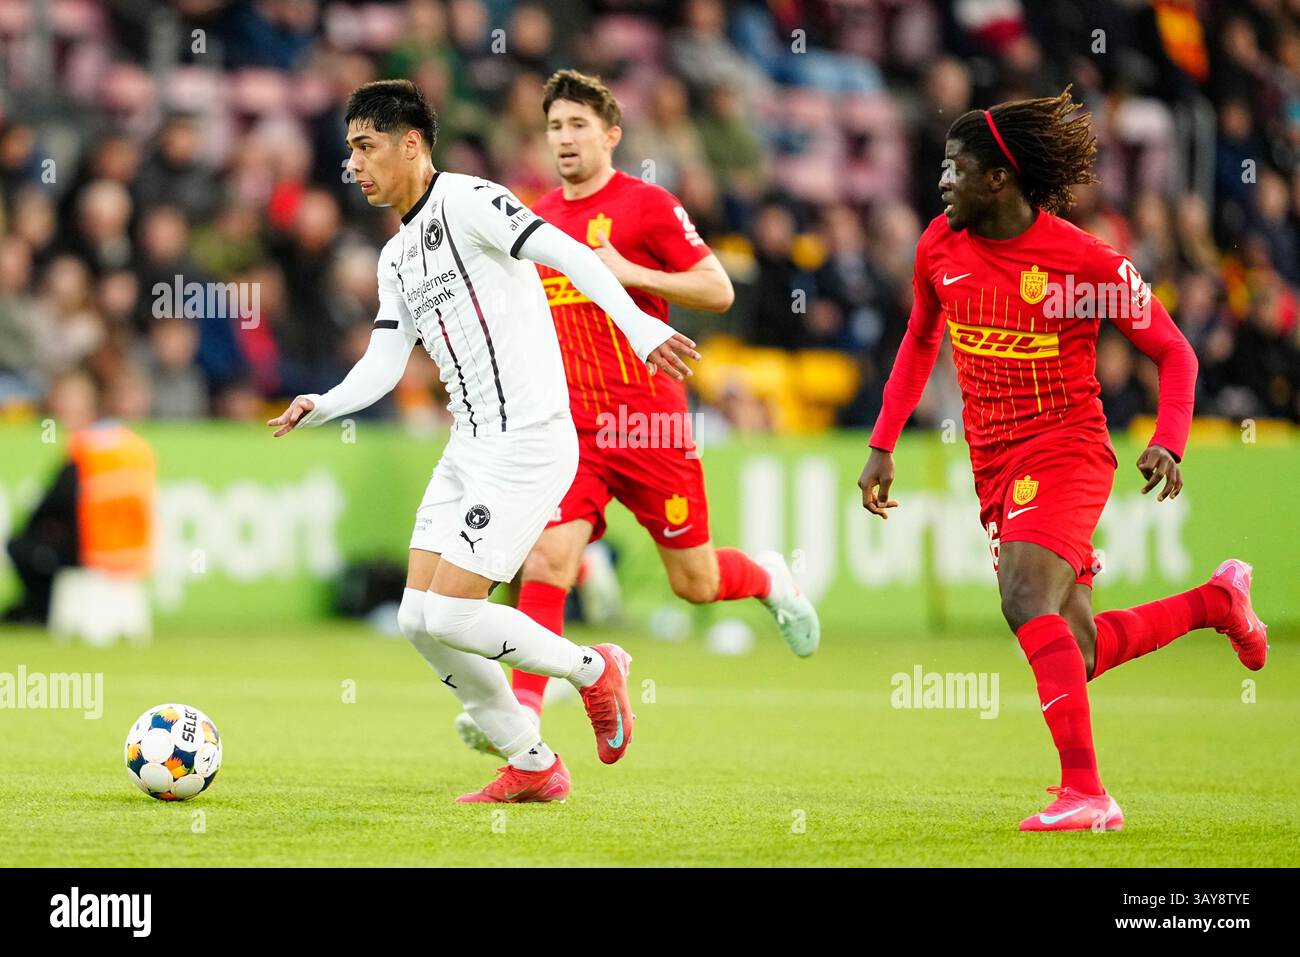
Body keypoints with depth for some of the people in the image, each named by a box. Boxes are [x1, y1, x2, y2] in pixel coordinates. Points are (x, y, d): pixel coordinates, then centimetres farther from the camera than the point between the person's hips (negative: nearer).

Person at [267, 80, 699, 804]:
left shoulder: (466, 201, -9)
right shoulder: (397, 259, 18)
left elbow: (567, 254, -20)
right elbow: (384, 365, 15)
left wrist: (638, 326, -32)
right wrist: (320, 408, -5)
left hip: (529, 442, -9)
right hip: (470, 447, 9)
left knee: (451, 615, -14)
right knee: (420, 619, 3)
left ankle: (593, 669, 9)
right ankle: (533, 768, 13)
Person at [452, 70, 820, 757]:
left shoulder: (646, 205, -5)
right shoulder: (537, 220, 12)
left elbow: (719, 290, -8)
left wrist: (631, 272, -18)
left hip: (649, 421, -3)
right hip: (570, 424, 3)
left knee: (694, 584, 6)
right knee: (548, 559, -17)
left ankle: (769, 579, 39)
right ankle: (520, 712, -20)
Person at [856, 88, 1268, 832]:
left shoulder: (1086, 261, -15)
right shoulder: (940, 247, 1)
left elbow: (1174, 351, -5)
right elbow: (921, 339, 19)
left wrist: (1169, 442, -20)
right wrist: (884, 445, 15)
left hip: (1066, 453, -6)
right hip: (995, 467, 6)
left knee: (1027, 603, -29)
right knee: (1080, 653, 9)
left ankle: (1087, 794, -26)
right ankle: (1219, 598, 35)